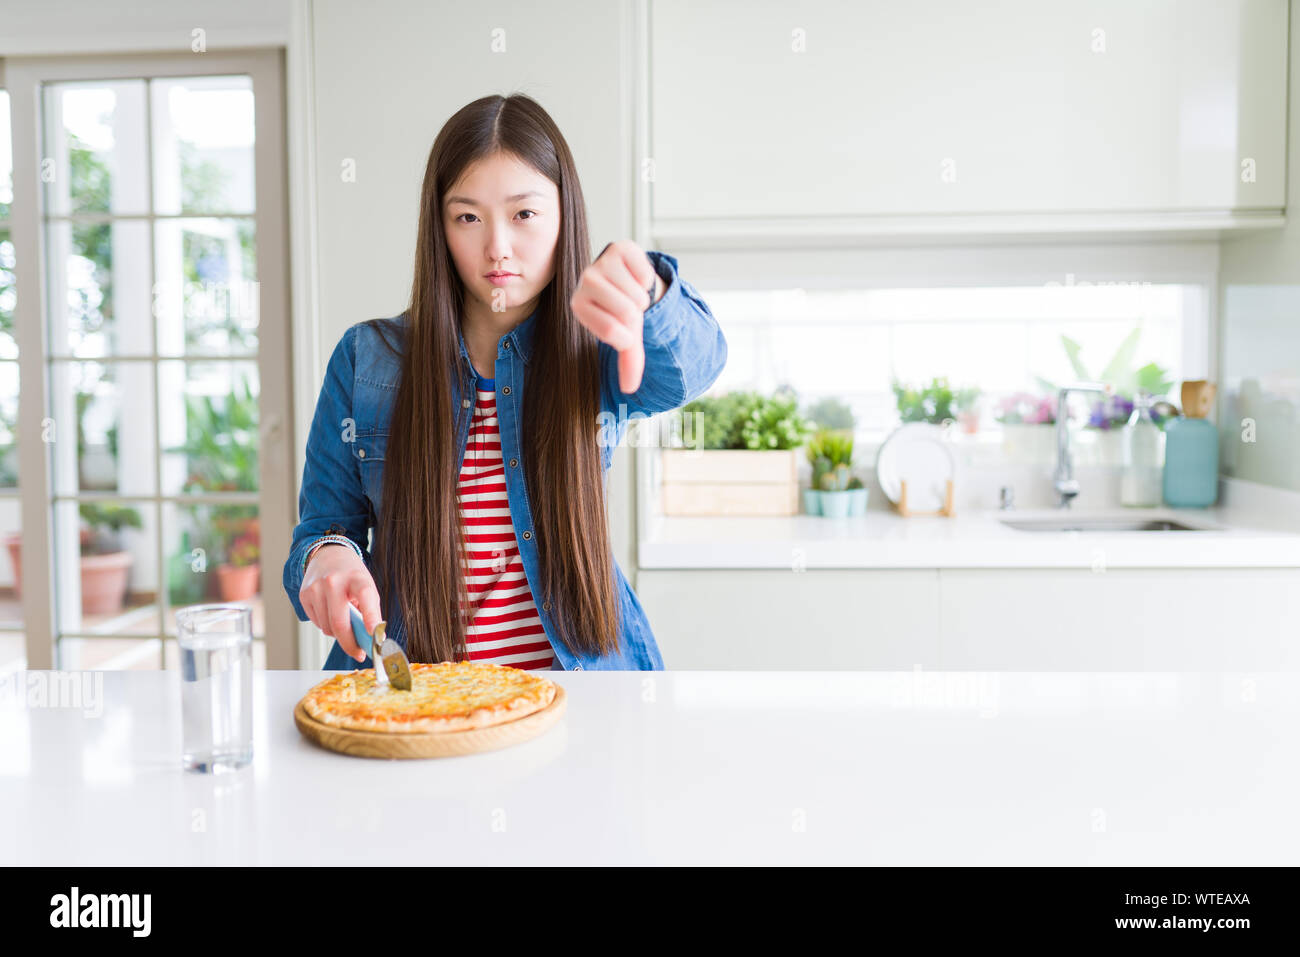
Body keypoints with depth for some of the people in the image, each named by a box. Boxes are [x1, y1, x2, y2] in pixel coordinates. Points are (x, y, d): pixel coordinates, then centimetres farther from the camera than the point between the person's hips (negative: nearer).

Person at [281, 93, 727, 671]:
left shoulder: (599, 355, 2)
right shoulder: (366, 359, 5)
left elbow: (696, 361, -20)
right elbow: (323, 524, 9)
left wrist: (643, 289, -42)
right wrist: (326, 556, -15)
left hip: (582, 671, -2)